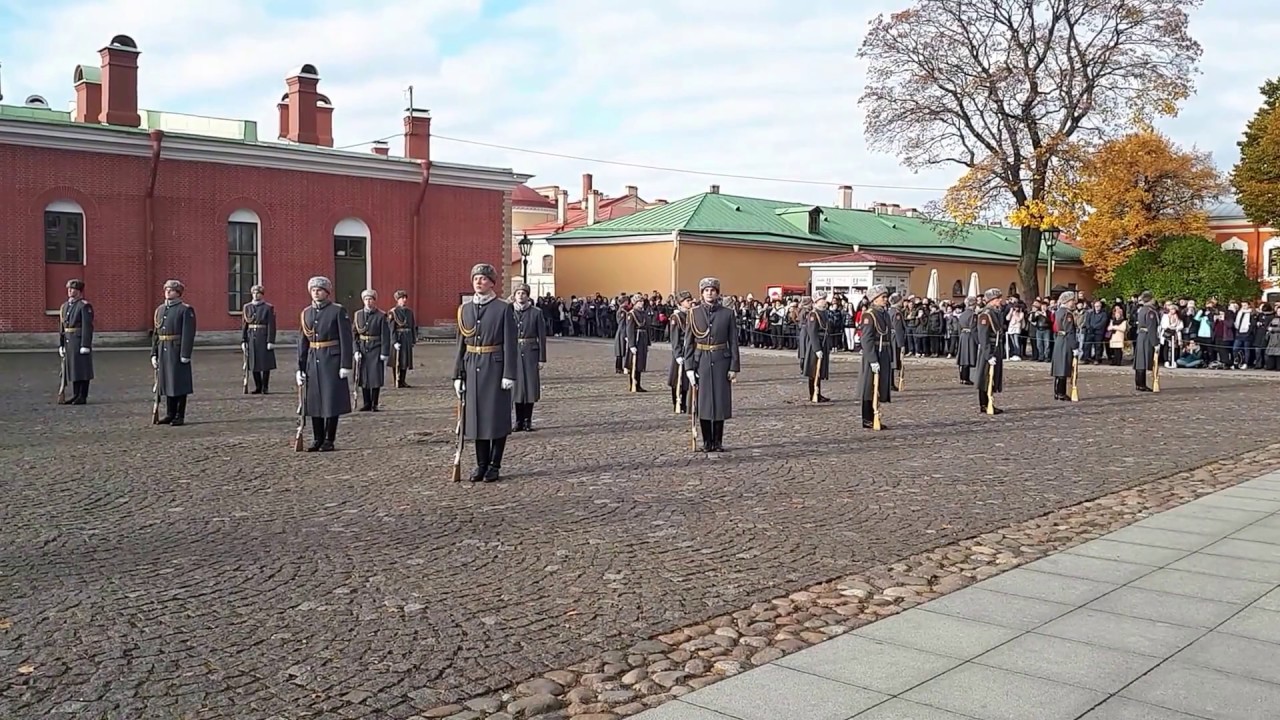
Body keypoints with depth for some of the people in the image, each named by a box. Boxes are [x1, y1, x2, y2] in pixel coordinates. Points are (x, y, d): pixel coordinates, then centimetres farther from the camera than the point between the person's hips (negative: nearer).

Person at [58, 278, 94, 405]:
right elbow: (61, 327, 16)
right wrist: (61, 345, 11)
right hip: (68, 342, 8)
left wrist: (85, 345, -19)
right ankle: (75, 395, 19)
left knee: (82, 369, -3)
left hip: (80, 341, -8)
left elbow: (87, 327, -15)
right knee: (71, 368, 11)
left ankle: (82, 397, 2)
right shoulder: (64, 306, 15)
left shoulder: (84, 306, -9)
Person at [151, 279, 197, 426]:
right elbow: (156, 333, 16)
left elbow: (188, 334, -12)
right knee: (167, 382, 12)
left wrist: (185, 355, -18)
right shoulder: (160, 309, 15)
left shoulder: (185, 310, -6)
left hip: (177, 352, -7)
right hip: (163, 351, 7)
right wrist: (154, 353, 10)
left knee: (179, 383, -2)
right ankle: (170, 414, 20)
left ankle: (180, 416, 5)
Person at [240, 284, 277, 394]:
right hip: (251, 338, 4)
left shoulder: (268, 307, -2)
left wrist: (271, 341, -13)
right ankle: (258, 387, 15)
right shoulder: (247, 307, 9)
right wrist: (243, 341, 2)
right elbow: (244, 325, 8)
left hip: (263, 338, -4)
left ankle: (265, 387, 9)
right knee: (253, 363, 7)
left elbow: (271, 325, -6)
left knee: (265, 363, 0)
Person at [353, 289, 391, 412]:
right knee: (363, 377, 6)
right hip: (362, 349, 3)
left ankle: (375, 404, 8)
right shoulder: (358, 314, 6)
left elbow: (385, 336, -6)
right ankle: (366, 404, 15)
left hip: (376, 350, -3)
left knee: (376, 377, -1)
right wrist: (356, 350, -5)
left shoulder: (381, 316, -4)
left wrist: (385, 353, -10)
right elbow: (354, 334, 5)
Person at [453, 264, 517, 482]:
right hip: (472, 367, 4)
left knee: (497, 415, 2)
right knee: (476, 415, 8)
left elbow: (509, 345, -7)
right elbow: (461, 345, 10)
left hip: (494, 367, -4)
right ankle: (481, 464, 18)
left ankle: (494, 465, 11)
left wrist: (509, 374, -13)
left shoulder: (503, 309, -5)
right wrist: (458, 375, 6)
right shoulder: (464, 309, 9)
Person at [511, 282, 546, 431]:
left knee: (530, 385, 1)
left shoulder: (536, 312, -1)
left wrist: (542, 358, -5)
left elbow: (542, 336, -1)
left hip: (530, 353, -2)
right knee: (516, 385, 6)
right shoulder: (509, 311, 5)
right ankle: (519, 420, 15)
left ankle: (527, 421, 10)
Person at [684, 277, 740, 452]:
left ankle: (718, 442, 14)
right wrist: (689, 367, -5)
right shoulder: (694, 313, 2)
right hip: (701, 362, 0)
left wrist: (734, 367, -5)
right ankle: (707, 442, 14)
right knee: (703, 401, 3)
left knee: (720, 400, 3)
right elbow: (689, 342, 1)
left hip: (721, 362, 0)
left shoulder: (727, 313, 1)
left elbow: (733, 342, 1)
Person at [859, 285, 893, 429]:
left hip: (884, 356, 8)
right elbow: (867, 340, -18)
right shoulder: (869, 315, -12)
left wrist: (891, 359, 15)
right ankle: (867, 420, 5)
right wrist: (873, 361, -22)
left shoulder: (886, 314, 13)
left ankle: (873, 418, 20)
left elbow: (889, 338, 17)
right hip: (873, 355, -8)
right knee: (870, 388, -2)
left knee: (880, 387, 11)